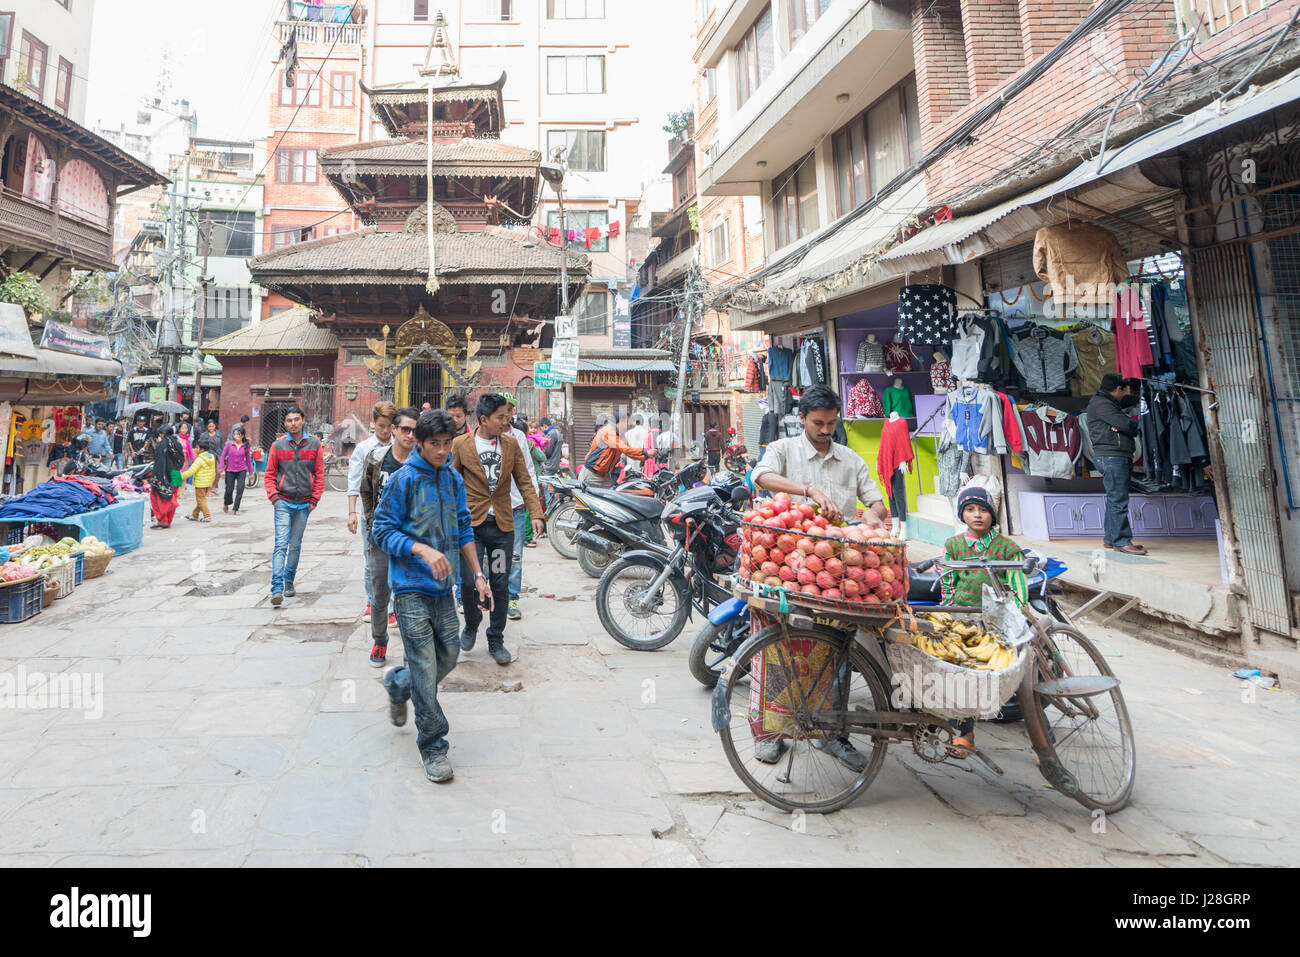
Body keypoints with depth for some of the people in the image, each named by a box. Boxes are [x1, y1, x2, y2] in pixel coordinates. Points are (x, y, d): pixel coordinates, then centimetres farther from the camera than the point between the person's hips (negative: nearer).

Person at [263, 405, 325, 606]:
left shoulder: (314, 444, 4)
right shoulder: (278, 446, 2)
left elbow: (319, 474, 6)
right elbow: (270, 475, 7)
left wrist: (314, 499, 0)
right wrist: (274, 497, -5)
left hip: (304, 504, 2)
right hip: (283, 503, -1)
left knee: (295, 546, 11)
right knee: (281, 545, -10)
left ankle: (289, 581, 27)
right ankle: (277, 588, -14)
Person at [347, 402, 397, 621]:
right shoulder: (363, 448, 4)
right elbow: (354, 483, 3)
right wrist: (352, 513, -5)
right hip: (371, 513, 1)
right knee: (372, 563, 8)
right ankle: (371, 603, 25)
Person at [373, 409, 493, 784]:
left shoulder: (454, 479, 7)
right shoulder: (403, 479, -9)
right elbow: (383, 531, -8)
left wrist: (477, 575, 10)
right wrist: (422, 549, -23)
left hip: (444, 586, 6)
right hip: (412, 588, -6)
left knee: (448, 658, 12)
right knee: (426, 671, -4)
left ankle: (397, 684, 41)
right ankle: (433, 746, 12)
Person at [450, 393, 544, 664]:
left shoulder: (511, 444, 6)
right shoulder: (461, 444, -1)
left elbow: (524, 482, 7)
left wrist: (536, 513, -4)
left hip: (502, 525, 2)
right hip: (471, 523, -2)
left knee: (500, 584, 5)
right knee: (468, 580, -7)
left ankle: (496, 640, 21)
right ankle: (471, 624, 24)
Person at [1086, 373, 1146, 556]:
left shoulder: (1110, 403, 23)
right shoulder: (1100, 404, -10)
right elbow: (1126, 425, -16)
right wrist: (1134, 422, 3)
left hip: (1122, 457, 11)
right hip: (1110, 457, -11)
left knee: (1115, 499, 12)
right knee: (1118, 500, -11)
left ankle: (1111, 538, 17)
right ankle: (1122, 541, -10)